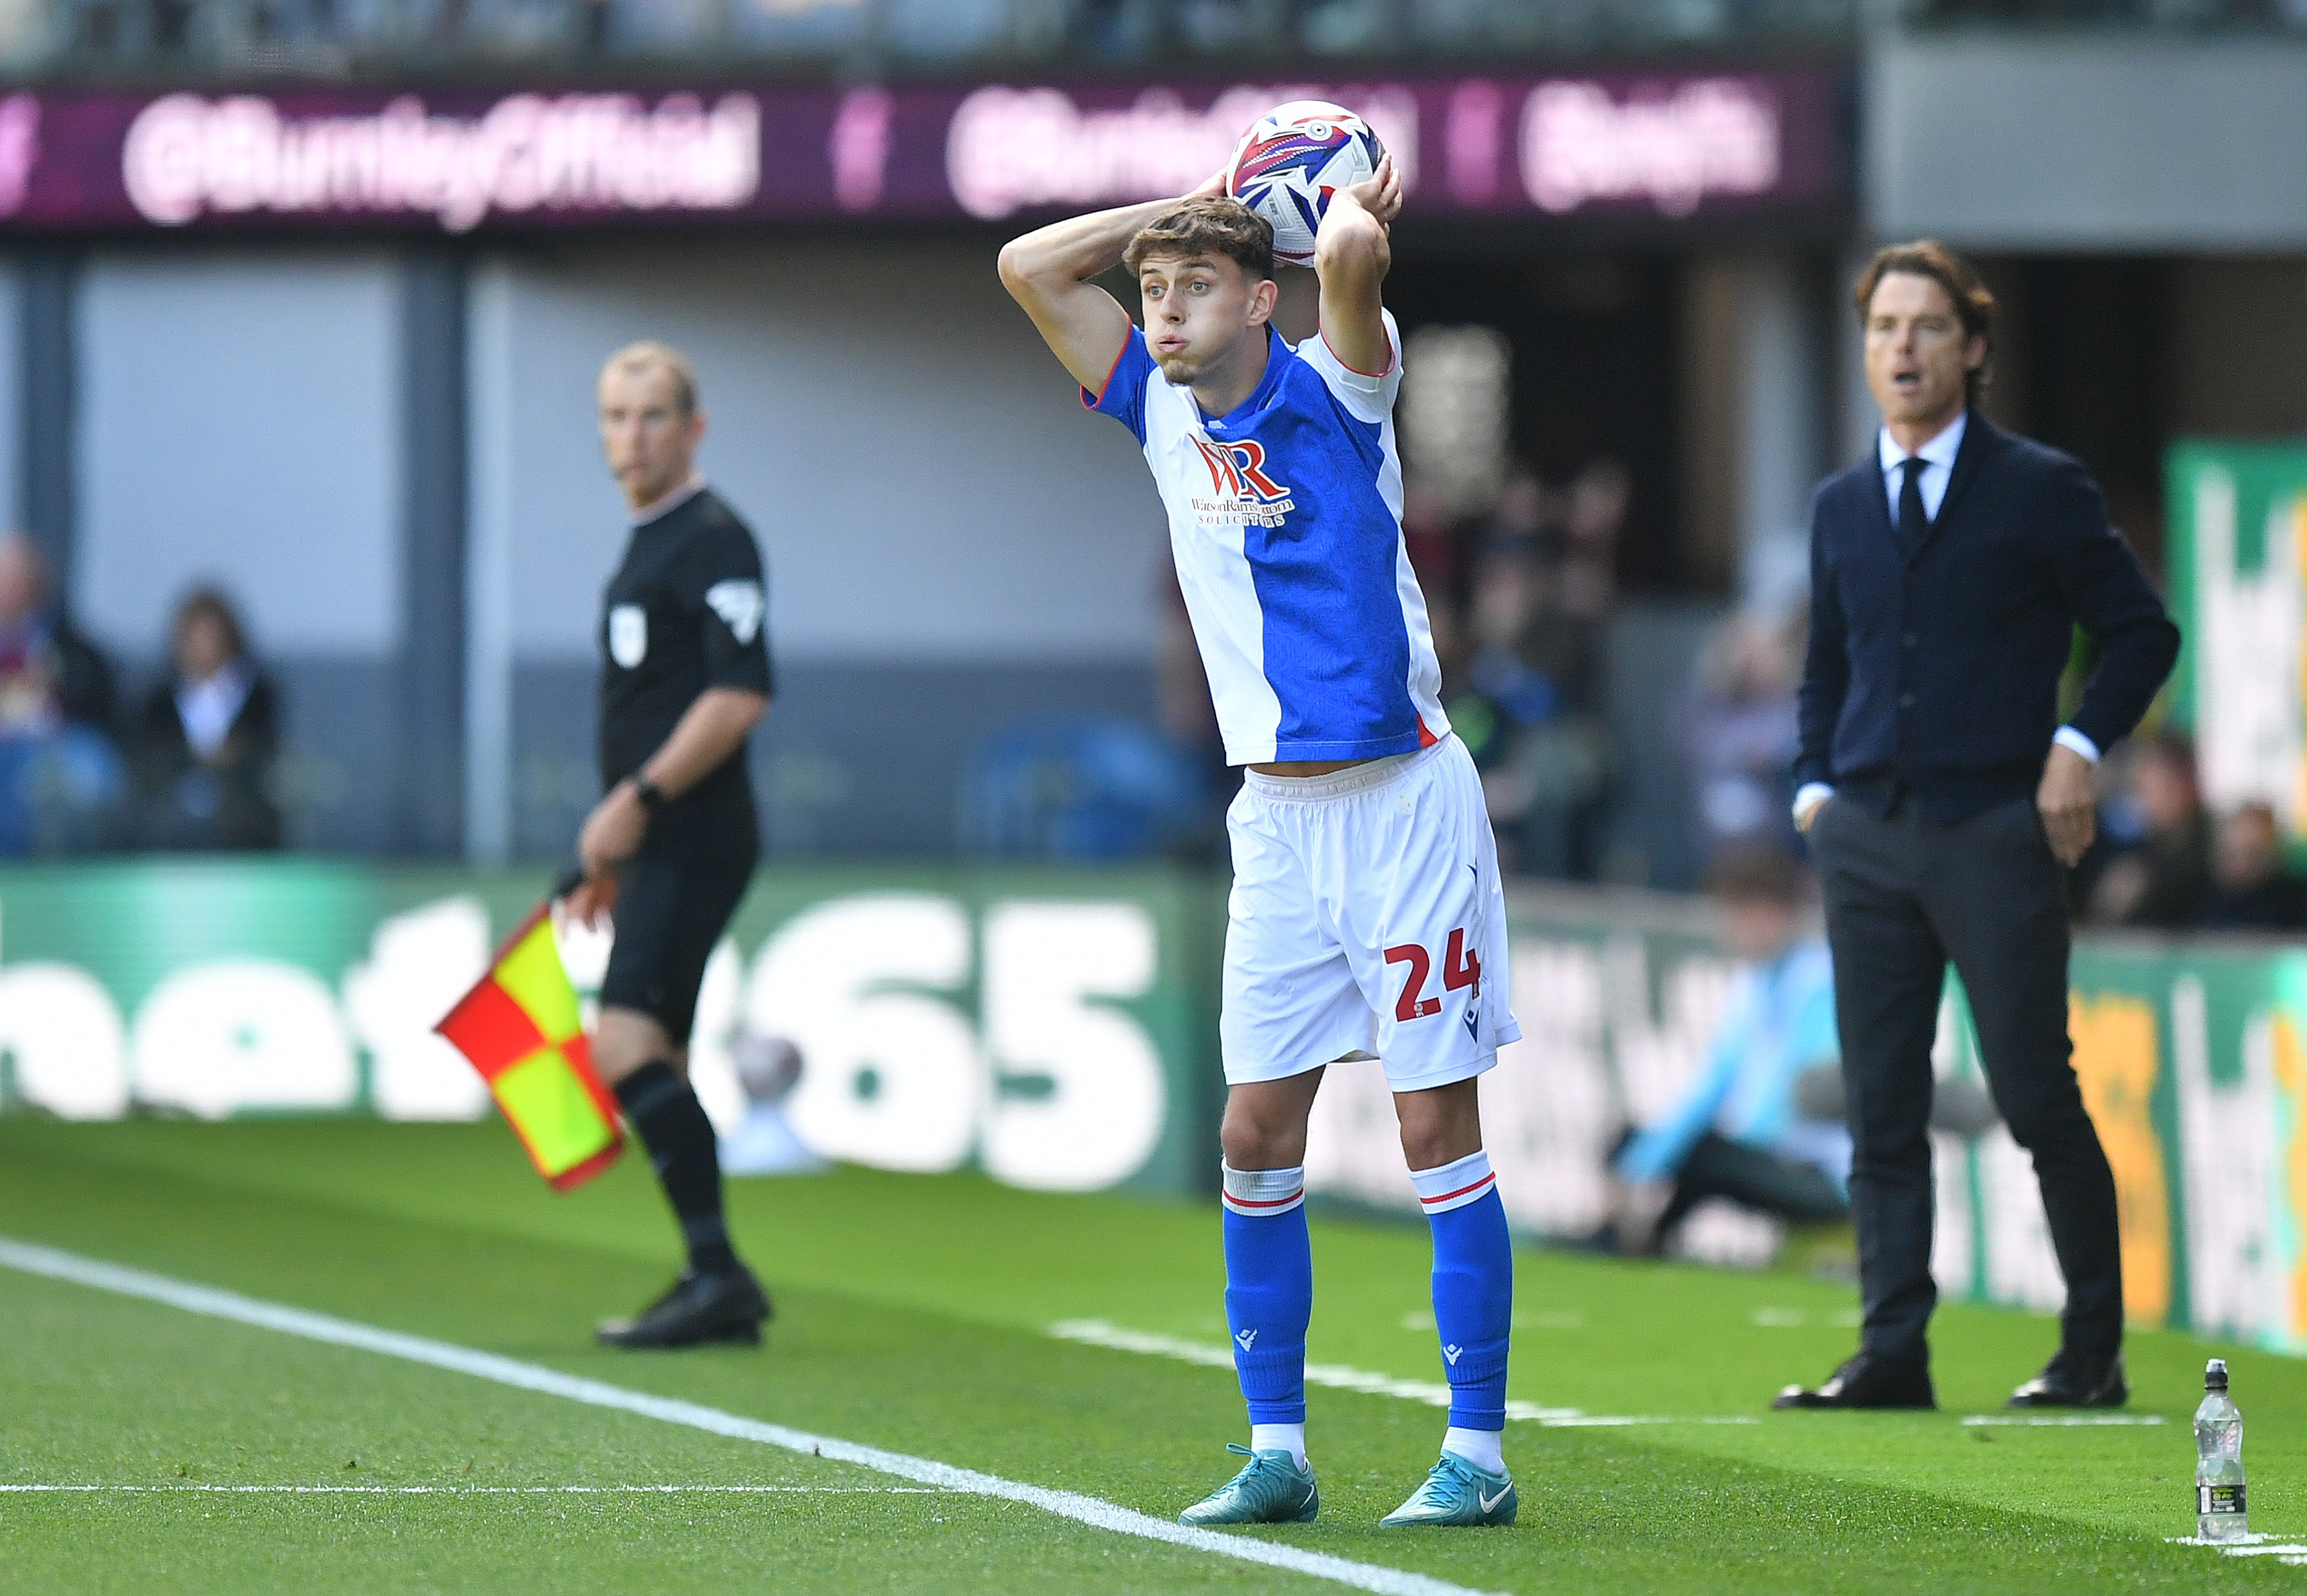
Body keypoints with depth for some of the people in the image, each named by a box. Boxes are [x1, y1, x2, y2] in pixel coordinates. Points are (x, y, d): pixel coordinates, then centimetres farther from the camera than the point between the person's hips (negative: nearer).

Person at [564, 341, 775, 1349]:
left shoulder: (712, 540, -9)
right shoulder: (645, 547, 20)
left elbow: (739, 694, -20)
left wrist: (638, 800, -20)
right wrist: (609, 855, 26)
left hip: (695, 841, -10)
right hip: (658, 850, 10)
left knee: (626, 1043, -20)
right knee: (652, 1060, 11)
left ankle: (717, 1270, -22)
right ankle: (717, 1293, 15)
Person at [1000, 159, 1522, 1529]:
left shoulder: (1333, 389, -6)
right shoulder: (1166, 411, 10)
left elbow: (1355, 254, -26)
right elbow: (1030, 266, 11)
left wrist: (1346, 213, -5)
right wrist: (1186, 206, 8)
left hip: (1401, 797, -6)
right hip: (1278, 813, 6)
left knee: (1438, 1128, -4)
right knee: (1258, 1134, 4)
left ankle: (1477, 1453, -1)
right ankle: (1277, 1451, 10)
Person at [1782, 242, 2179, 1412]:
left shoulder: (2039, 489, 1)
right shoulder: (1841, 506, 15)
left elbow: (2141, 633, 4)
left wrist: (2078, 745, -8)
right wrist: (1814, 781, 11)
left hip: (1997, 832, -4)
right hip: (1868, 835, 4)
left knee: (2034, 1095, -4)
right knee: (1882, 1108, 1)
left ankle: (2094, 1349, 6)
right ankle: (1891, 1353, 1)